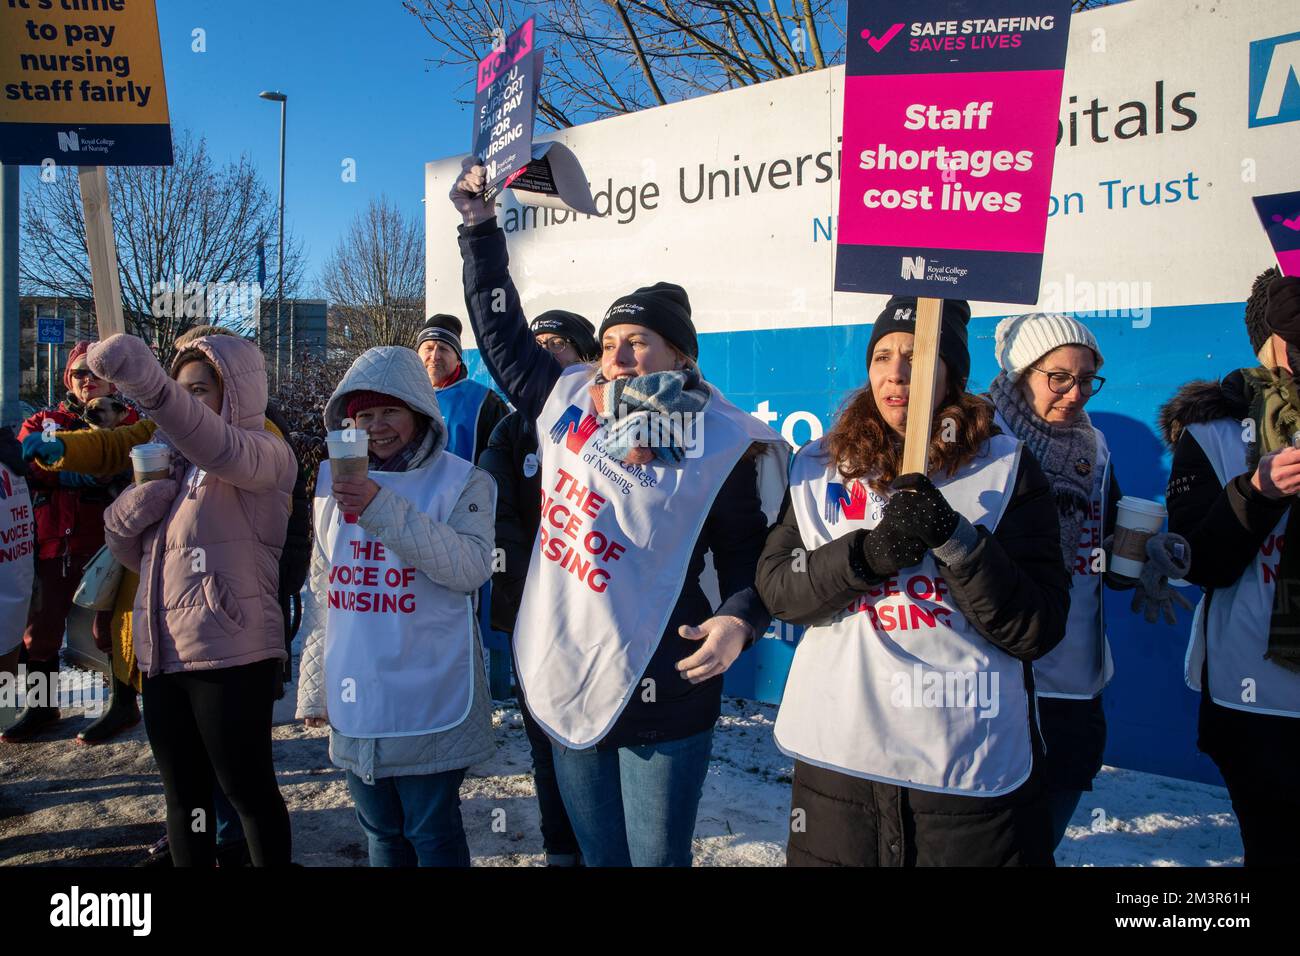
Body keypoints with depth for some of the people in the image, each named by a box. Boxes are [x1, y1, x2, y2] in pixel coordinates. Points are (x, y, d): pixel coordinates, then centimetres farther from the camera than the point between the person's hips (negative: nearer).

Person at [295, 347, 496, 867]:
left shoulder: (462, 482, -6)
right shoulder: (335, 482, 9)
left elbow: (472, 565, -22)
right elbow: (321, 591, 13)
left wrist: (382, 508, -28)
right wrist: (313, 686, 13)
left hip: (429, 701, -5)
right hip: (356, 699, 5)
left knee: (432, 833, 6)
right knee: (381, 831, 18)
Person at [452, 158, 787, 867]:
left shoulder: (719, 447, -8)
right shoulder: (569, 405, 3)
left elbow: (748, 556, -3)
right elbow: (503, 335, 15)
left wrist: (739, 621, -23)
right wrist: (481, 228, 16)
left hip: (661, 697, -4)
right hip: (565, 683, 5)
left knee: (656, 858, 8)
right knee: (597, 855, 20)